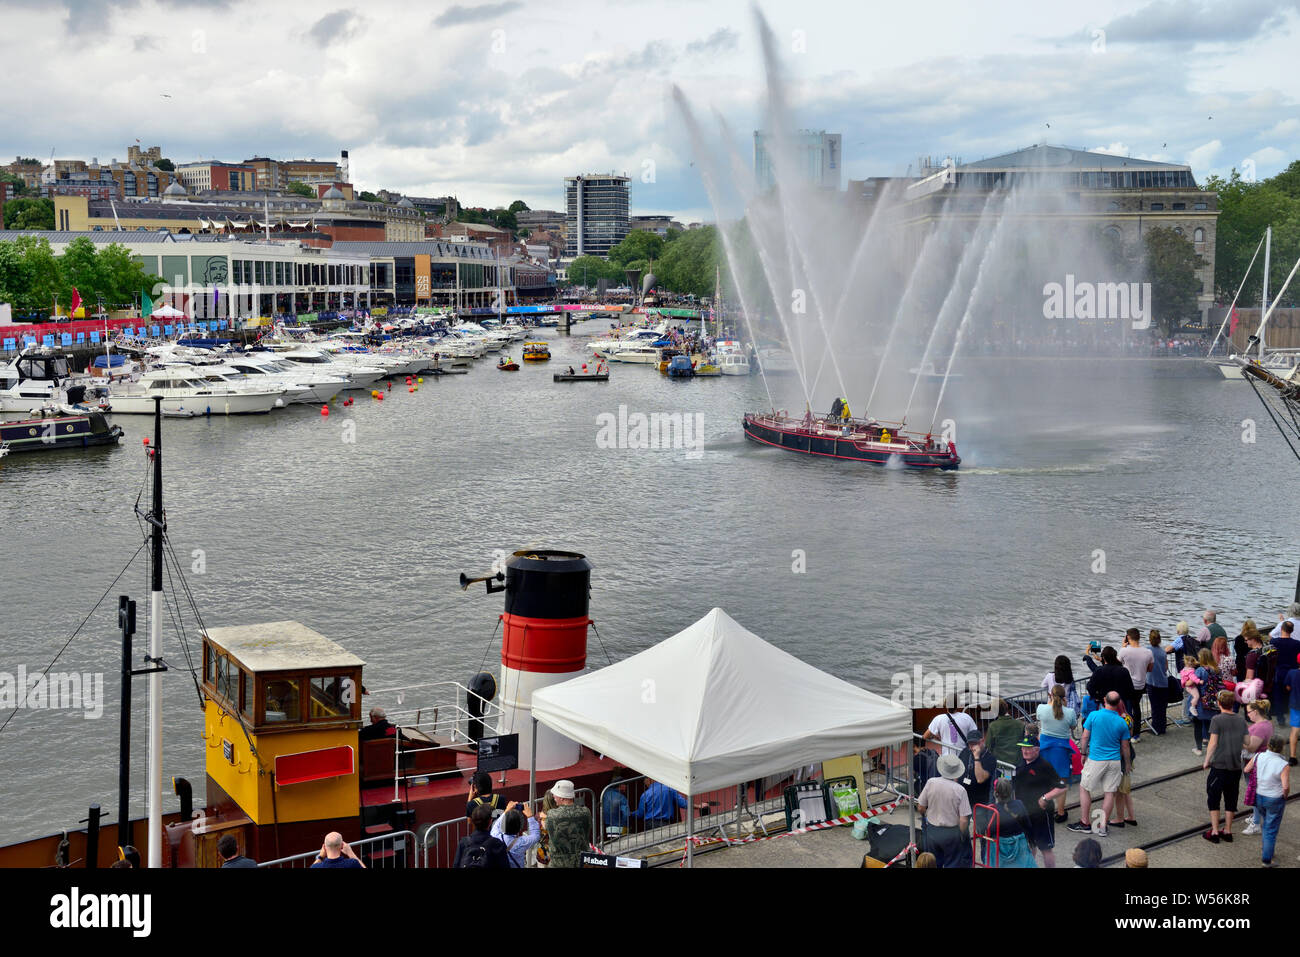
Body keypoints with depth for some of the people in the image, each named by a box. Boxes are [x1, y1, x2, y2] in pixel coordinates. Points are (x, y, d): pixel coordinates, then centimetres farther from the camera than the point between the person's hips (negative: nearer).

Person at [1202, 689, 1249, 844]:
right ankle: (1227, 831, 19)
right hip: (1236, 767, 5)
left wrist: (1206, 762, -2)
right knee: (1231, 800, 14)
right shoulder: (1241, 720, 4)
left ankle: (1214, 832, 7)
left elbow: (1213, 744, -13)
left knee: (1214, 799, 6)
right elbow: (1246, 742, 7)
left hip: (1219, 766, -5)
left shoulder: (1217, 720, -12)